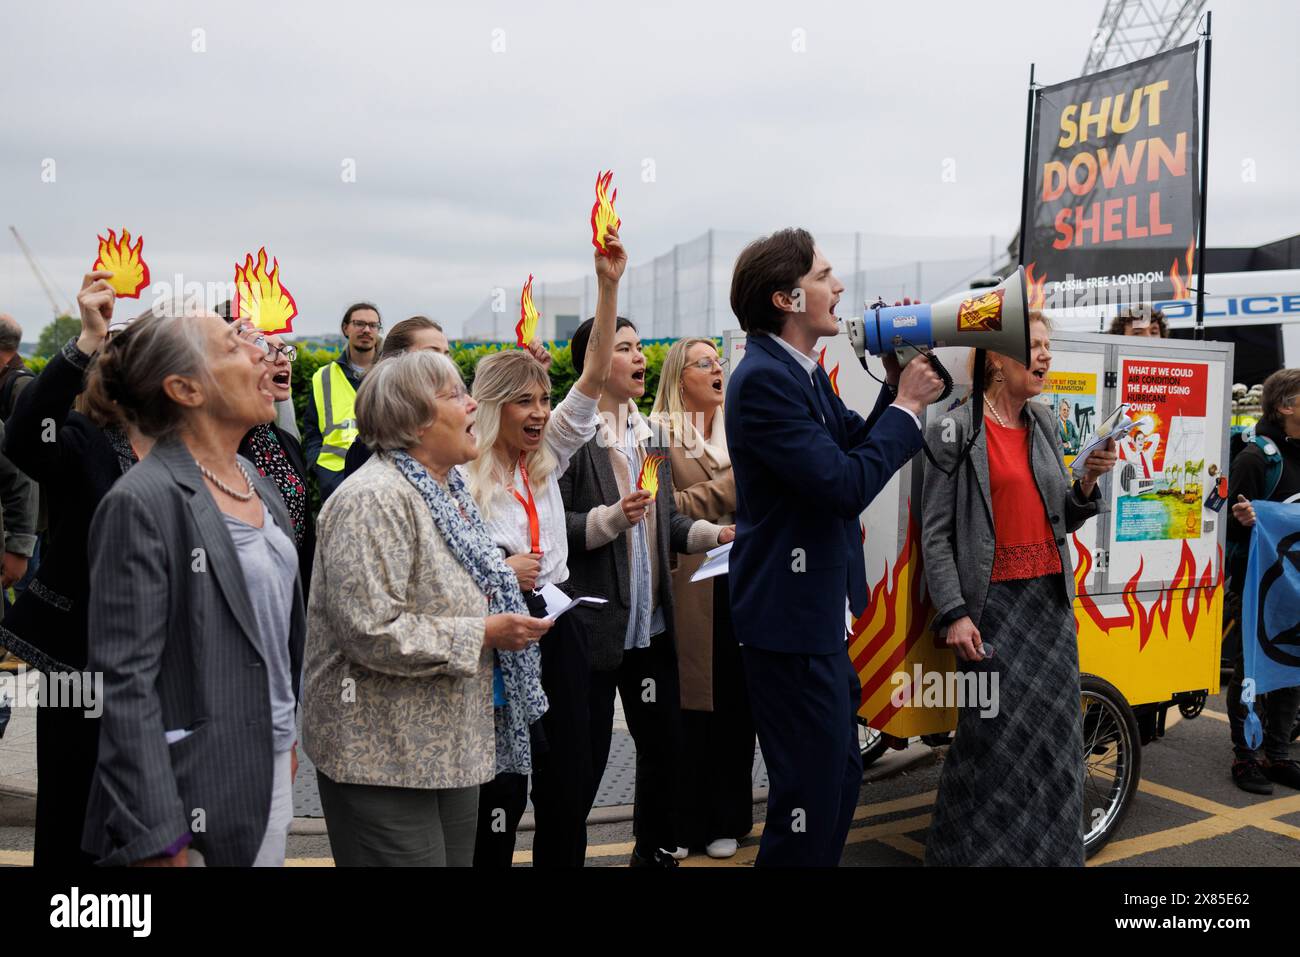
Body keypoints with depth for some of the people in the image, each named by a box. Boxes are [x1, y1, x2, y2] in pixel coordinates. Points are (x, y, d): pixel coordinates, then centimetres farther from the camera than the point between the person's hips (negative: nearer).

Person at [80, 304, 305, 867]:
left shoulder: (256, 483, 8)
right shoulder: (142, 503, -16)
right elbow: (126, 682, -18)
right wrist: (156, 841, -20)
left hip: (271, 775, 7)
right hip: (197, 796, -7)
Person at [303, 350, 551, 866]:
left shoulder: (447, 489, 11)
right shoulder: (374, 500, -20)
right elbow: (372, 632, -27)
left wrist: (508, 608, 7)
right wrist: (482, 634, -20)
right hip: (385, 759, -9)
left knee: (457, 856, 16)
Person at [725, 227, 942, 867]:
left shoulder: (804, 373, 10)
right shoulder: (764, 379, -20)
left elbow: (855, 448, 15)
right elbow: (844, 485, -24)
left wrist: (895, 390, 2)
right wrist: (908, 405, -13)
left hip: (819, 613, 10)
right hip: (791, 619, -10)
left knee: (841, 777, 20)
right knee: (812, 792, -2)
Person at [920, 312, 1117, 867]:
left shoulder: (1043, 423, 13)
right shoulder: (955, 431, -6)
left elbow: (1060, 520, 17)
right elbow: (935, 533, -9)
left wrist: (1088, 483, -1)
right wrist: (954, 615, -15)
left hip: (1051, 598, 6)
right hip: (995, 601, -6)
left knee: (1054, 735, 9)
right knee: (996, 735, -3)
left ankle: (1051, 851, 24)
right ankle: (975, 850, 14)